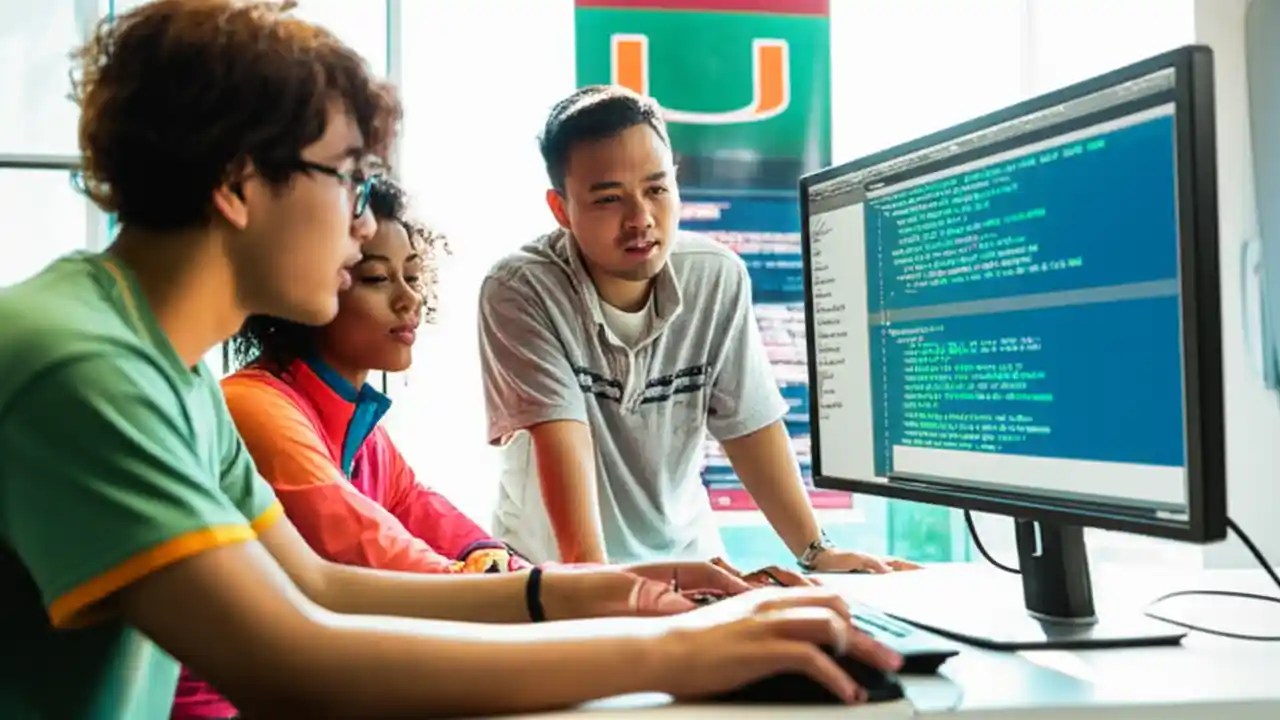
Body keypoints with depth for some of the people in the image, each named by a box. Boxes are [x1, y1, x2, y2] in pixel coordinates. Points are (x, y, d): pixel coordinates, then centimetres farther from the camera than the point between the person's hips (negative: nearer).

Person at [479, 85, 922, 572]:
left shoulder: (718, 278, -8)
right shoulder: (520, 291, -18)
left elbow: (747, 424, -2)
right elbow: (562, 444, -24)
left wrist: (815, 551, -7)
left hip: (683, 556, 3)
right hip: (554, 566, -3)